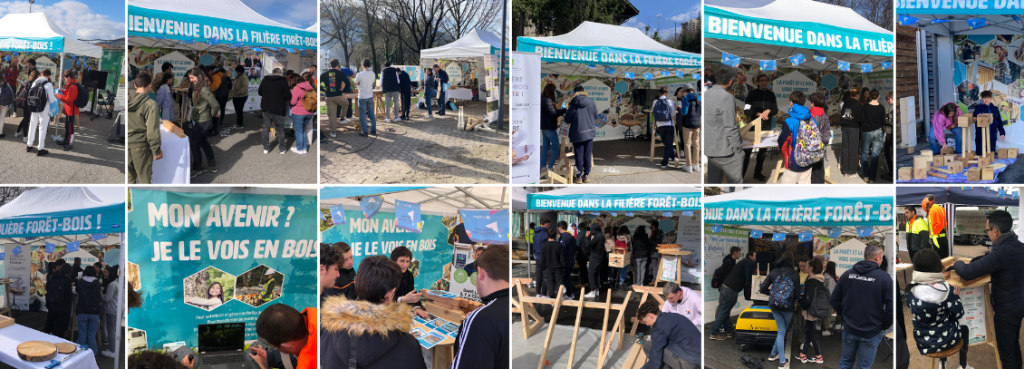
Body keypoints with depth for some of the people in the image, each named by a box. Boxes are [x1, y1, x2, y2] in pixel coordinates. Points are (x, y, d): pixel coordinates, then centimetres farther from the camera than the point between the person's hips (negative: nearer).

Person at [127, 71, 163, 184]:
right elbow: (152, 131, -16)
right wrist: (157, 150, -5)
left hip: (127, 143, 5)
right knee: (145, 179, 8)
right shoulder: (150, 104, -17)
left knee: (129, 179, 17)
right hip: (141, 147, -5)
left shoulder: (128, 98, -2)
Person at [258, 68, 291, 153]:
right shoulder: (283, 81, -12)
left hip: (266, 108, 3)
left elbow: (260, 92, 13)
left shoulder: (265, 80, 1)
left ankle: (266, 148, 15)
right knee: (280, 129, 8)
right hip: (278, 109, -3)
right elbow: (288, 96, -14)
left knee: (266, 128, 13)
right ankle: (282, 149, 14)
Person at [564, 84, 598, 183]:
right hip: (589, 132, 2)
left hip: (577, 132, -2)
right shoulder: (591, 102, -4)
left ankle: (579, 177, 10)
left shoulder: (573, 104, -12)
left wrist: (567, 111, 12)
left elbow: (567, 119, -8)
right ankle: (586, 175, 17)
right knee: (588, 154, 12)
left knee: (579, 155, 6)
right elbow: (595, 116, 8)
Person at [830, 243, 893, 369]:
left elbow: (834, 301, 3)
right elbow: (891, 308, -17)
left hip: (849, 330, 4)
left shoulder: (847, 274, -1)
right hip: (871, 333, -4)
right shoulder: (884, 277, -14)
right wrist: (884, 326, -1)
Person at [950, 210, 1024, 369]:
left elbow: (967, 273, -32)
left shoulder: (1001, 253, -31)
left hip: (1006, 311, -8)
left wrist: (957, 264, -12)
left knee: (1006, 351, 8)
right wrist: (982, 258, 1)